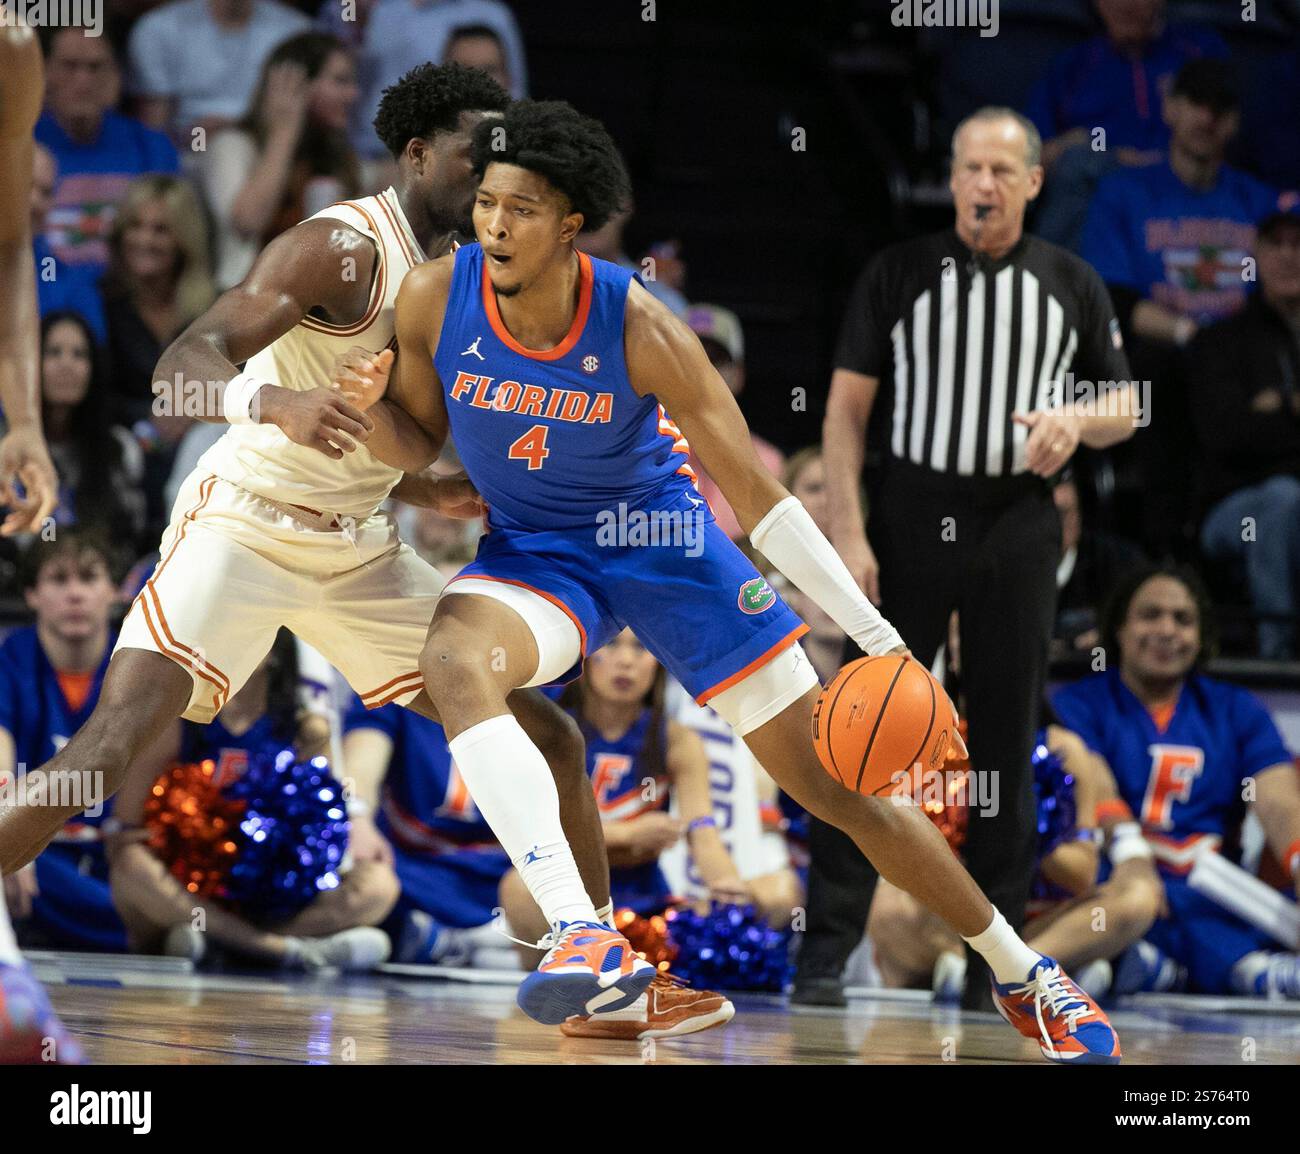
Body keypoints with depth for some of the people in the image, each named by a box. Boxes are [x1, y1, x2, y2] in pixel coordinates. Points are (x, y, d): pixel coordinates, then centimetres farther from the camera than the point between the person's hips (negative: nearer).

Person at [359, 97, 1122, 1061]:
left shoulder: (638, 329, -25)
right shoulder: (437, 298, -18)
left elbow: (757, 491, -20)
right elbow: (417, 445, 0)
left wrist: (877, 637, -24)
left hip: (662, 539, -2)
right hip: (536, 552, 2)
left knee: (834, 784, -1)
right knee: (454, 659, -35)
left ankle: (1023, 974, 18)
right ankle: (577, 932, -42)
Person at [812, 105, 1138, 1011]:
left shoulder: (1072, 285, 9)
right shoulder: (899, 274, 3)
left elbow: (1125, 406, 14)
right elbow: (847, 409, 0)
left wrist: (1079, 419, -10)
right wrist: (847, 535, -9)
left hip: (1018, 523, 2)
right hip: (911, 516, -2)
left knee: (1007, 743, 5)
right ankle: (828, 946, -3)